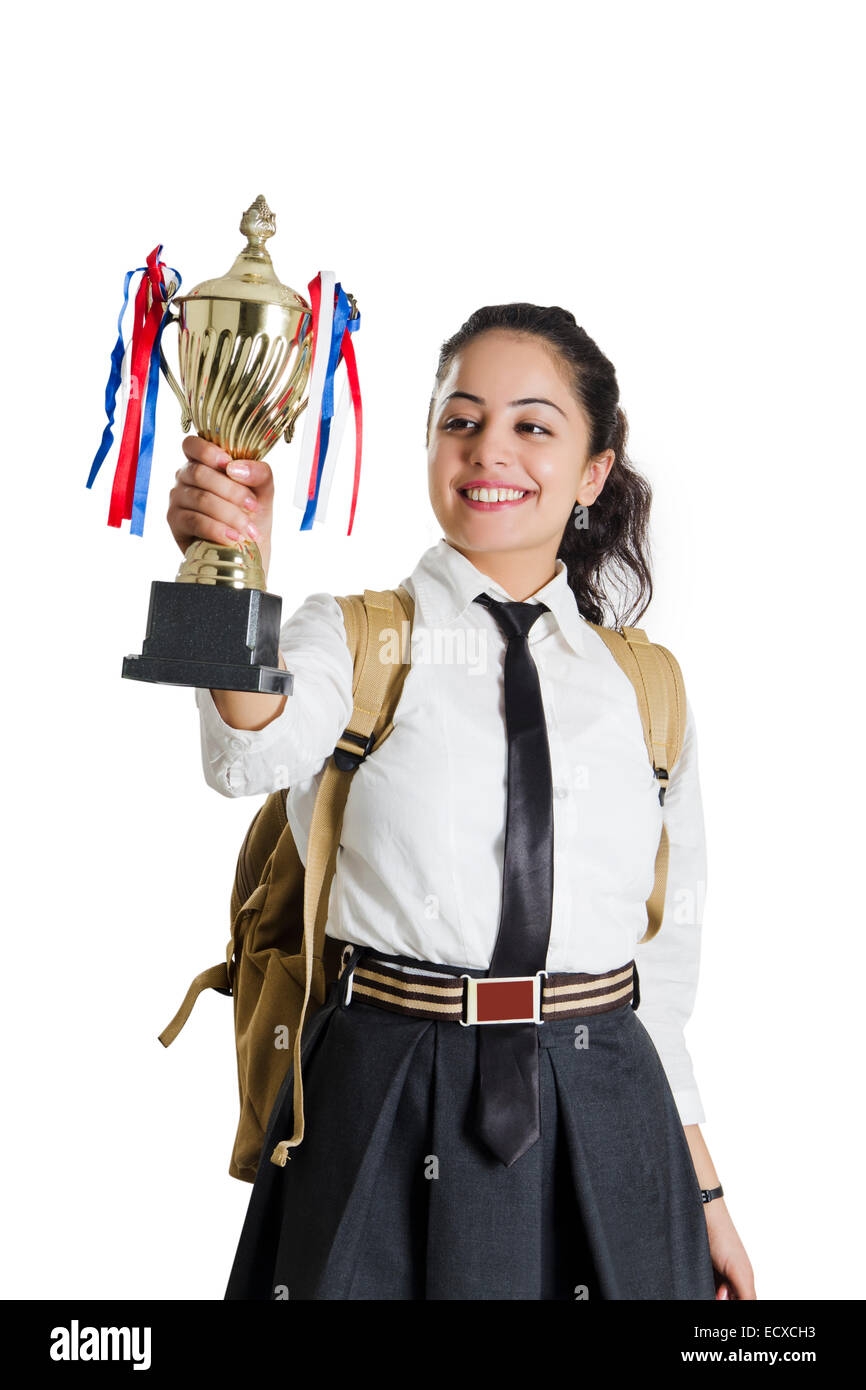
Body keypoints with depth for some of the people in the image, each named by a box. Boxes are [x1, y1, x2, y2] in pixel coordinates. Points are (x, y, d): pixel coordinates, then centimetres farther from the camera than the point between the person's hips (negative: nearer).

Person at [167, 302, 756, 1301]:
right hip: (389, 1116, -2)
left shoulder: (644, 686, 6)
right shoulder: (353, 636, -1)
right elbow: (256, 755, -24)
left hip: (604, 1128, 3)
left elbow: (664, 949, 10)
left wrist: (702, 1188, 12)